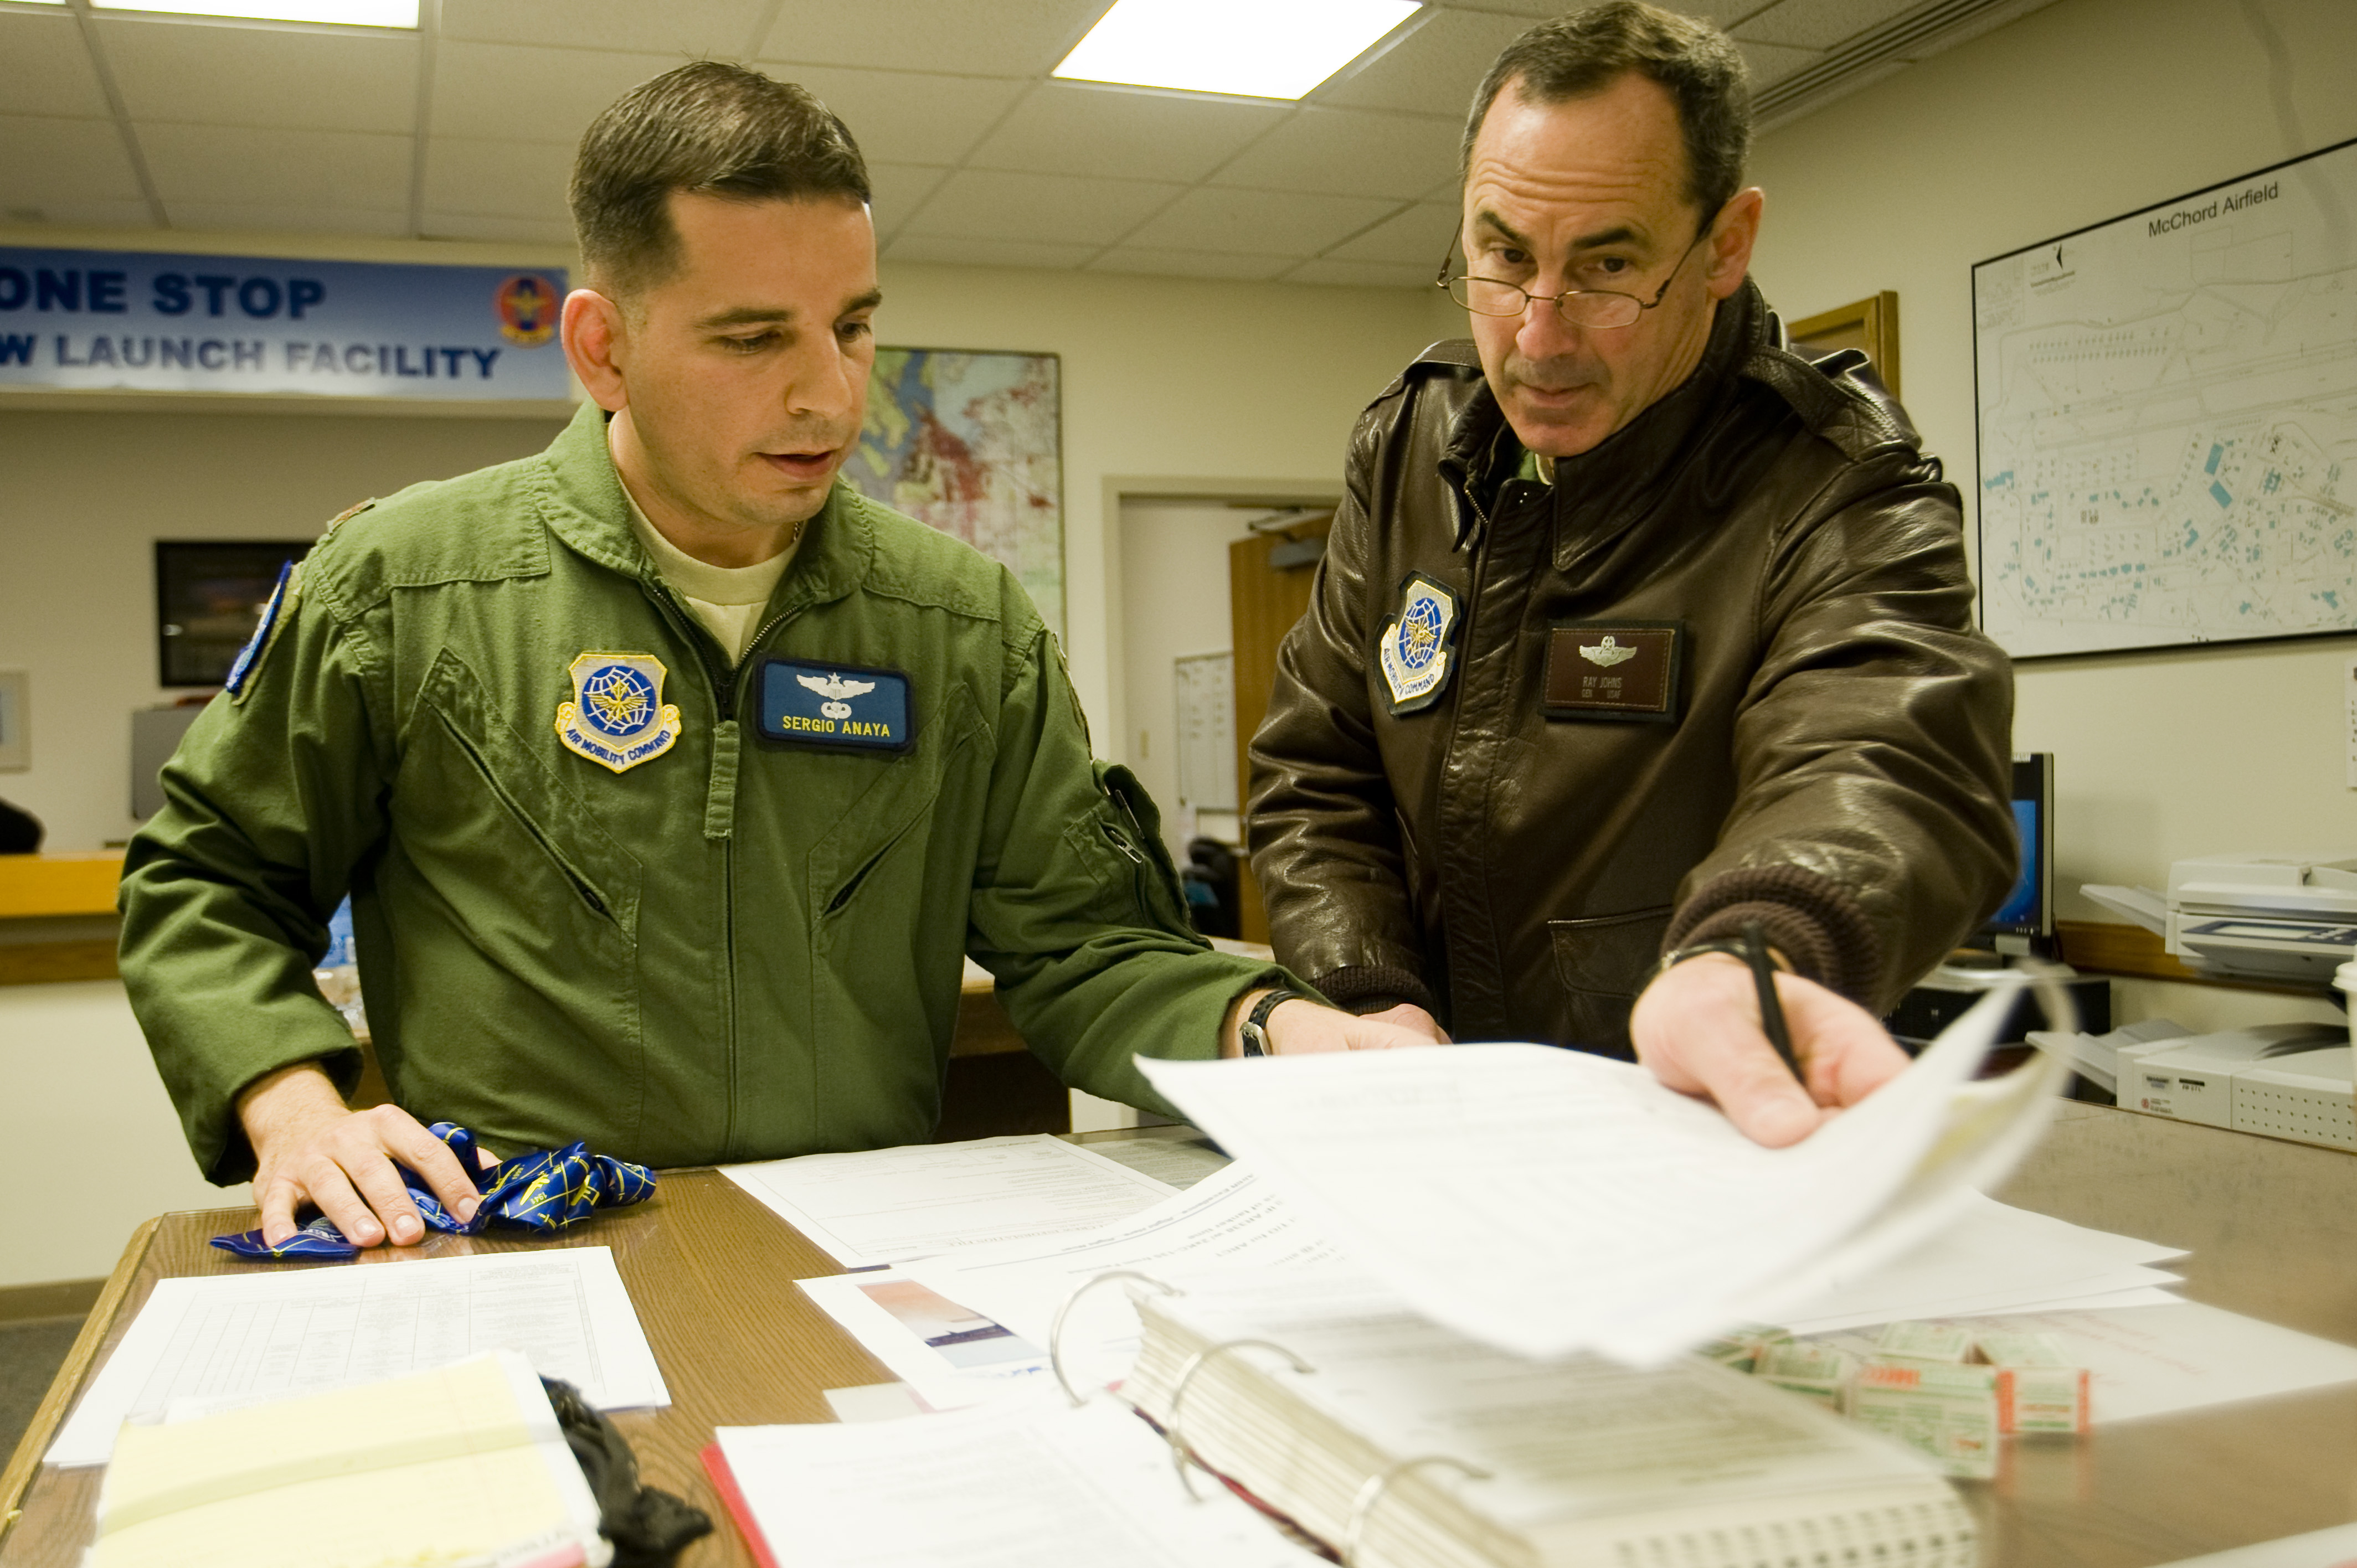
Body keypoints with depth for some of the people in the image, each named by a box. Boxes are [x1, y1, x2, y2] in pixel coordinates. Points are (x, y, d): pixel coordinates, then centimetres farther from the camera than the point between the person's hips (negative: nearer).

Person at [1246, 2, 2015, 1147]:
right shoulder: (1408, 449, 5)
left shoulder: (1841, 493, -11)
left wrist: (1745, 958, -54)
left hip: (1689, 1144, -3)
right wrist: (1372, 1009, -9)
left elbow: (1880, 766, -31)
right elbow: (1316, 774, 8)